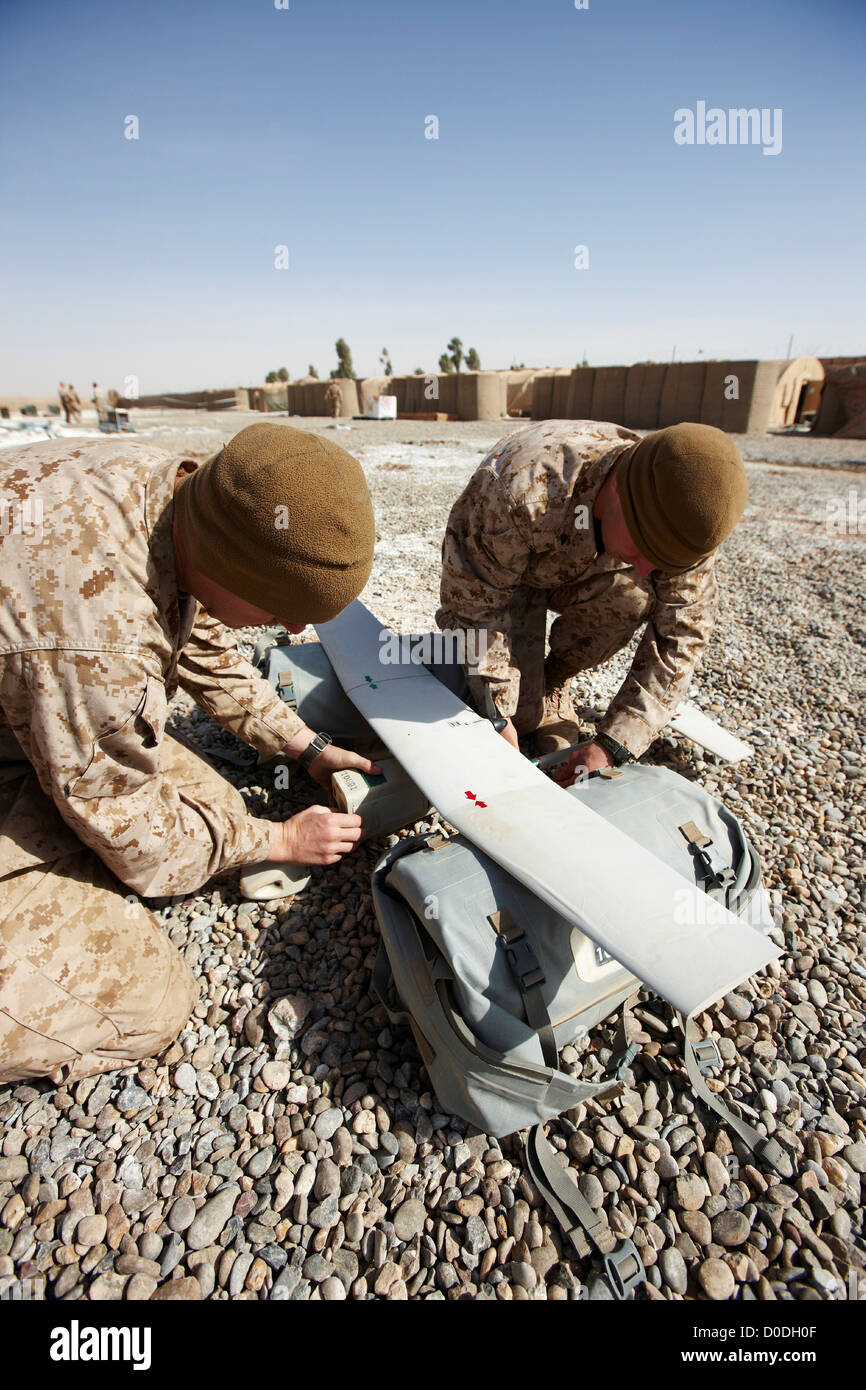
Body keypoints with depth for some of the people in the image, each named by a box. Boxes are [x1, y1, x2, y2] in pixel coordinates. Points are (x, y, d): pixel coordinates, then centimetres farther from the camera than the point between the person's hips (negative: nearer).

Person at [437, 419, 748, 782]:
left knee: (633, 596, -31)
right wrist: (497, 716, -27)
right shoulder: (521, 493, -42)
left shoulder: (681, 518, -29)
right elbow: (471, 604, -31)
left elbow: (682, 634, -23)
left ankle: (555, 683, -4)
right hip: (498, 572, -3)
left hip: (587, 571, 4)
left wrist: (612, 742, -30)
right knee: (519, 713, -17)